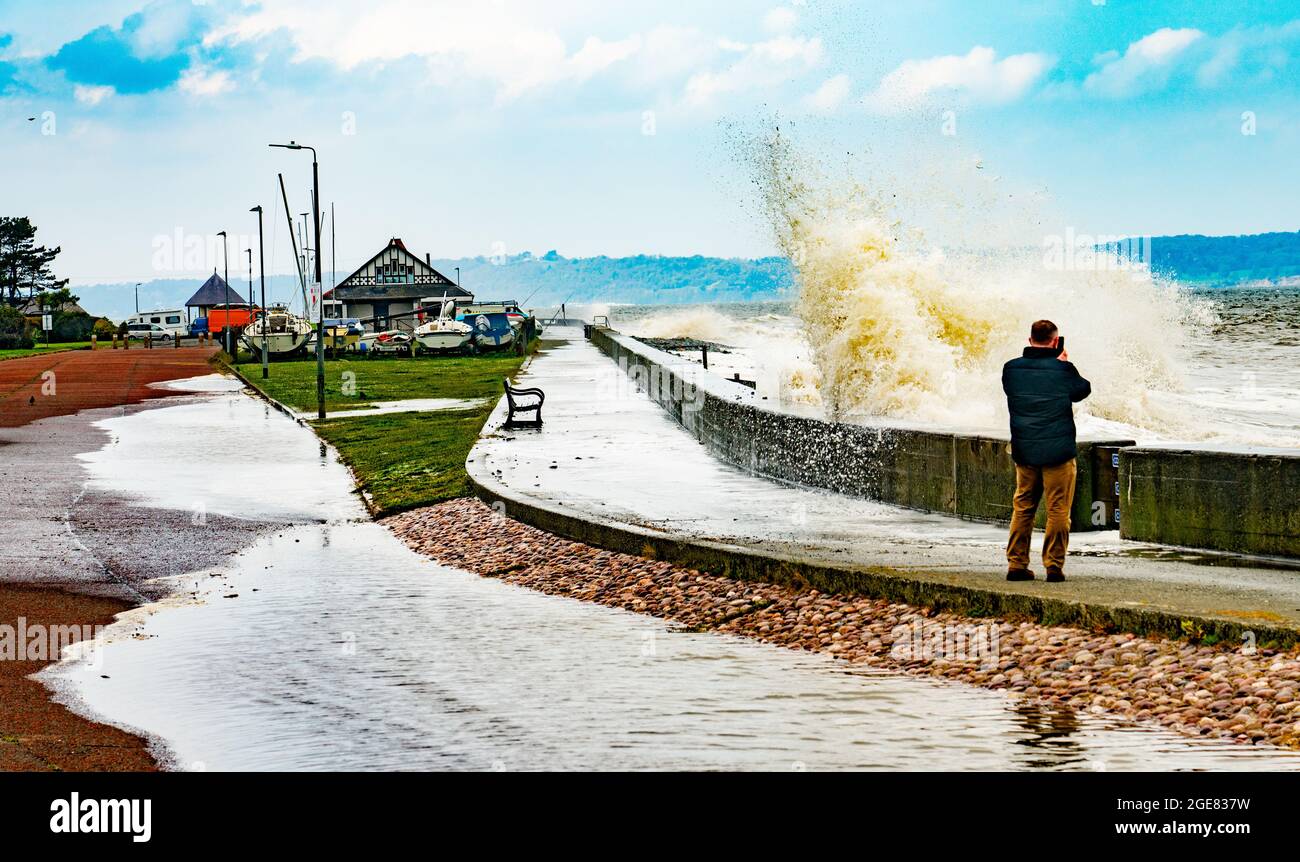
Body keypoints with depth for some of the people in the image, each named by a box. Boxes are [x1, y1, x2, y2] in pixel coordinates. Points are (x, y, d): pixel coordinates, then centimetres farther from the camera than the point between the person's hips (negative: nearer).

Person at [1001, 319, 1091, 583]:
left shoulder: (1011, 368, -1)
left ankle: (1016, 564, 12)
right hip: (1058, 451, -4)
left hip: (1024, 451, 4)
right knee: (1058, 510, 3)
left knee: (1022, 508, 13)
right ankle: (1054, 565, 0)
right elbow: (1083, 390, 7)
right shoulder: (1063, 369, -10)